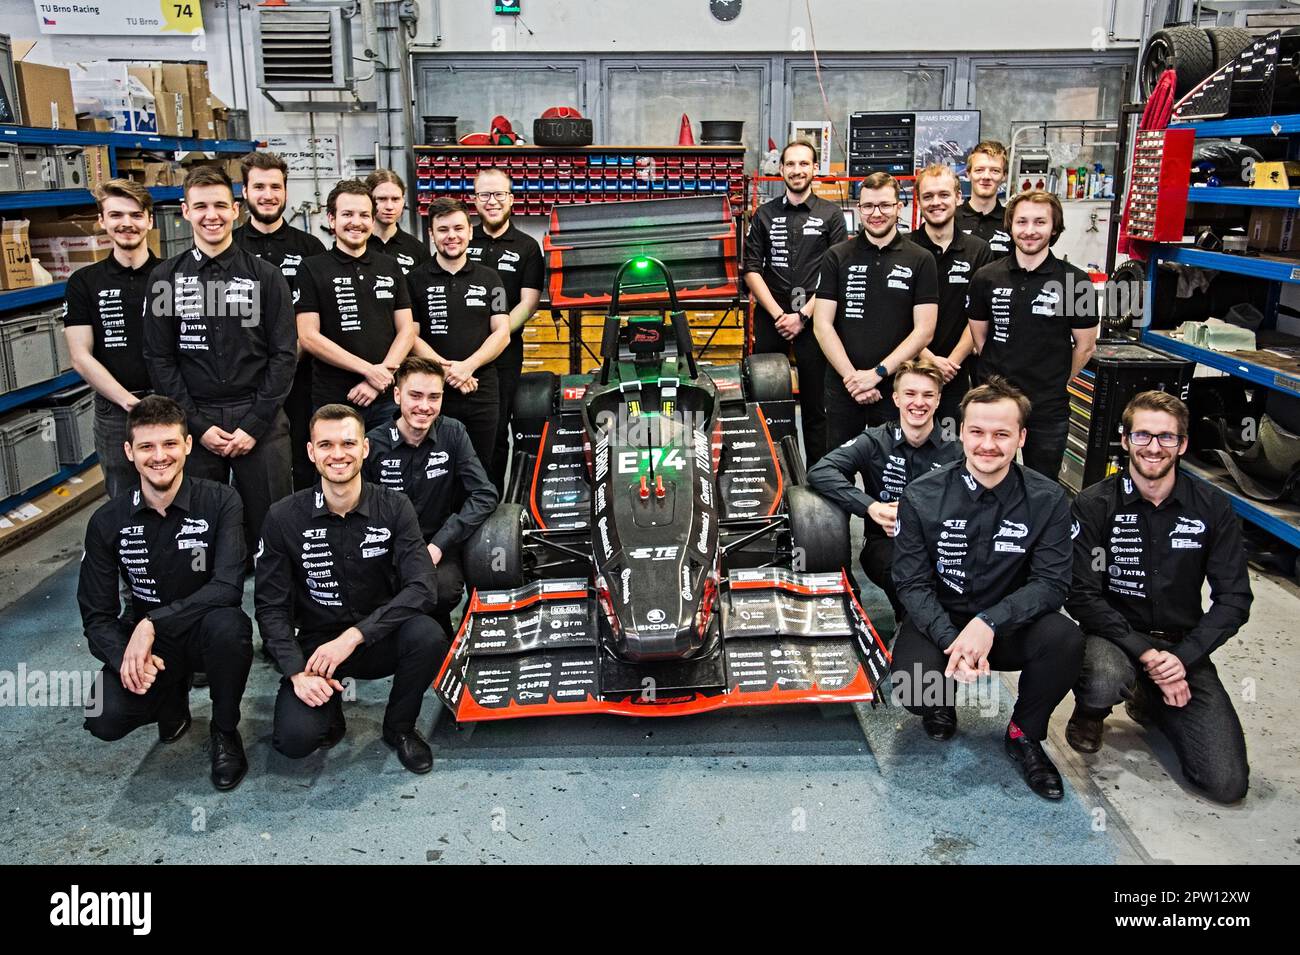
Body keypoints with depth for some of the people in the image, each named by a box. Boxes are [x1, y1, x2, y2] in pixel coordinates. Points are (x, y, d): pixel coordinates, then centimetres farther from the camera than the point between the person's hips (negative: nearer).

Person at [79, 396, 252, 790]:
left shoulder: (220, 502, -15)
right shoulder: (108, 521, -6)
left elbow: (228, 587, -26)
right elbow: (97, 615, -4)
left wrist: (151, 623, -33)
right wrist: (125, 657, -25)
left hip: (205, 632, -2)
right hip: (142, 638, 2)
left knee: (227, 624, -38)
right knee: (105, 720, -24)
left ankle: (225, 730, -9)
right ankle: (174, 696, 14)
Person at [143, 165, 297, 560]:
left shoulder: (266, 276, 2)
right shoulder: (165, 279, 5)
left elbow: (284, 354, -3)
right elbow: (160, 359, 3)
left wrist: (254, 425, -10)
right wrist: (198, 425, -6)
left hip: (260, 419, -1)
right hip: (195, 421, 1)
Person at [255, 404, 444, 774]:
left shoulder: (394, 508, -8)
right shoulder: (284, 518, -7)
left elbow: (422, 588, -19)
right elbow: (271, 606, -5)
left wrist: (354, 635, -28)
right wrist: (297, 671, -20)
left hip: (380, 639, 1)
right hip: (317, 643, 0)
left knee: (428, 635, -32)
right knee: (295, 738, -25)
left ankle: (400, 726, -1)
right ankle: (331, 708, 14)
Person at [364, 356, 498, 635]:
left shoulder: (453, 433, -3)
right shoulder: (373, 445, -4)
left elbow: (484, 495, -9)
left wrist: (438, 545, -19)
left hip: (439, 547, 0)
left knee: (444, 591, -30)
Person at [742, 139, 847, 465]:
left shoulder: (831, 215, 4)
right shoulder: (765, 214, 10)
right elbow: (751, 270, 5)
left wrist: (802, 315, -10)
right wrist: (779, 314, -7)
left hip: (813, 319, -2)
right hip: (771, 318, 2)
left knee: (815, 402, 2)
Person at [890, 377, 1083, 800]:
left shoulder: (1047, 500, -10)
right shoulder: (922, 498, -12)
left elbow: (1052, 583, -14)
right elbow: (912, 583, -10)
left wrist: (989, 623, -30)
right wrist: (950, 639, -28)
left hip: (1008, 625, 1)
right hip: (938, 621, -1)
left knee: (1066, 639, -30)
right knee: (913, 689, -30)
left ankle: (1024, 734, 0)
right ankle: (942, 702, 13)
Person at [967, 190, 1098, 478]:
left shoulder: (1076, 281, -7)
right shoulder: (986, 278, -1)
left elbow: (1085, 346, 2)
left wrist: (1056, 384, 8)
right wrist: (1002, 378, 8)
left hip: (1049, 410, -1)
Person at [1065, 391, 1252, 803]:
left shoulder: (1213, 507, -2)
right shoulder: (1094, 505, -9)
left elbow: (1234, 597, -2)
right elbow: (1081, 596, -13)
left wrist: (1184, 656, -16)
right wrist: (1145, 653, -22)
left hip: (1183, 647, 3)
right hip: (1115, 636, -2)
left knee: (1228, 783, -10)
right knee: (1105, 682, -39)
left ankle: (1150, 702, 20)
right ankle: (1091, 710, 1)